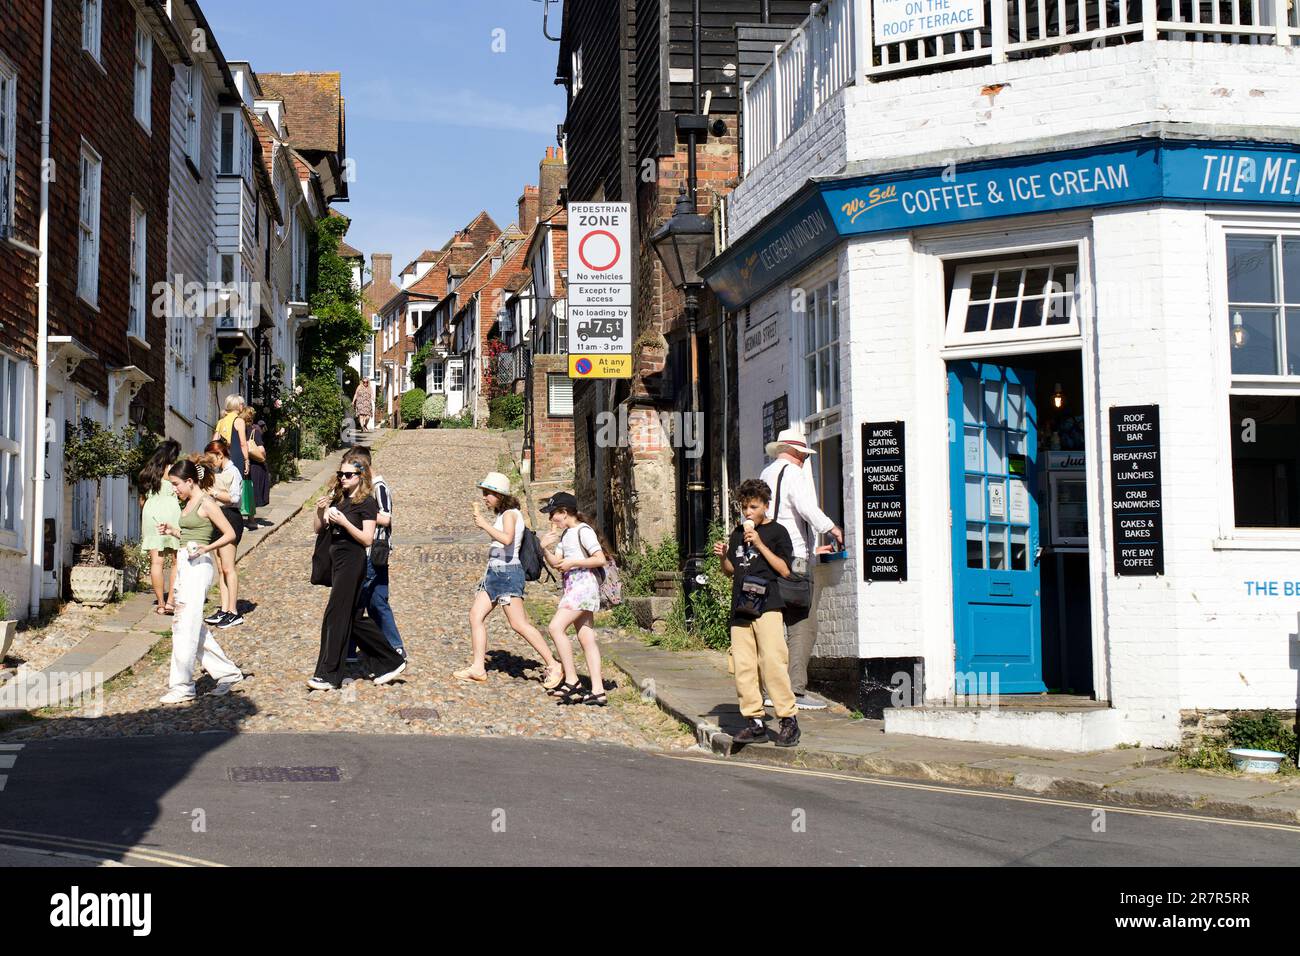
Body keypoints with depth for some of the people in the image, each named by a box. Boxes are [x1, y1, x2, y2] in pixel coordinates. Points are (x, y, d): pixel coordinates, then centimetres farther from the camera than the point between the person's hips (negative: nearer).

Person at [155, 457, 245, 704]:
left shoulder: (206, 503, -9)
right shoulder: (189, 503, 16)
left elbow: (230, 534, -12)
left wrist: (206, 548, -23)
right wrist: (172, 531, 8)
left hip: (198, 566, -9)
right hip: (185, 565, 9)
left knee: (185, 625, -7)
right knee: (194, 626, 10)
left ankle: (182, 686, -1)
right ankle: (227, 671, 19)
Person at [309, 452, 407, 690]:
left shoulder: (366, 502, -9)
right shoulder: (337, 498, 12)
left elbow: (367, 539, -14)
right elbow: (317, 529, 12)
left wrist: (344, 522, -22)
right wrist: (320, 511, -7)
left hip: (353, 561, -8)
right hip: (338, 561, 9)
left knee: (336, 617, -7)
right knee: (354, 618, 12)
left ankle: (329, 675, -1)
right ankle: (392, 662, 21)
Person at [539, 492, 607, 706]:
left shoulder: (583, 531, -9)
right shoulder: (565, 534, 20)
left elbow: (600, 560, -15)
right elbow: (556, 563, 17)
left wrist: (572, 562, -13)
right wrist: (545, 548, 1)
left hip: (583, 584, -10)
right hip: (573, 587, 10)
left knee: (556, 627, -18)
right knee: (586, 638, 3)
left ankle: (572, 681, -17)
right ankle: (598, 691, -1)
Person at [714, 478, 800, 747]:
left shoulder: (776, 532, 2)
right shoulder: (738, 534, 18)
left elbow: (785, 569, -7)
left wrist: (759, 544, -12)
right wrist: (723, 556, 2)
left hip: (766, 606, -6)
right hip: (740, 608, 6)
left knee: (773, 662, -12)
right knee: (743, 666, 2)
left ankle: (789, 720, -6)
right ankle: (755, 722, 8)